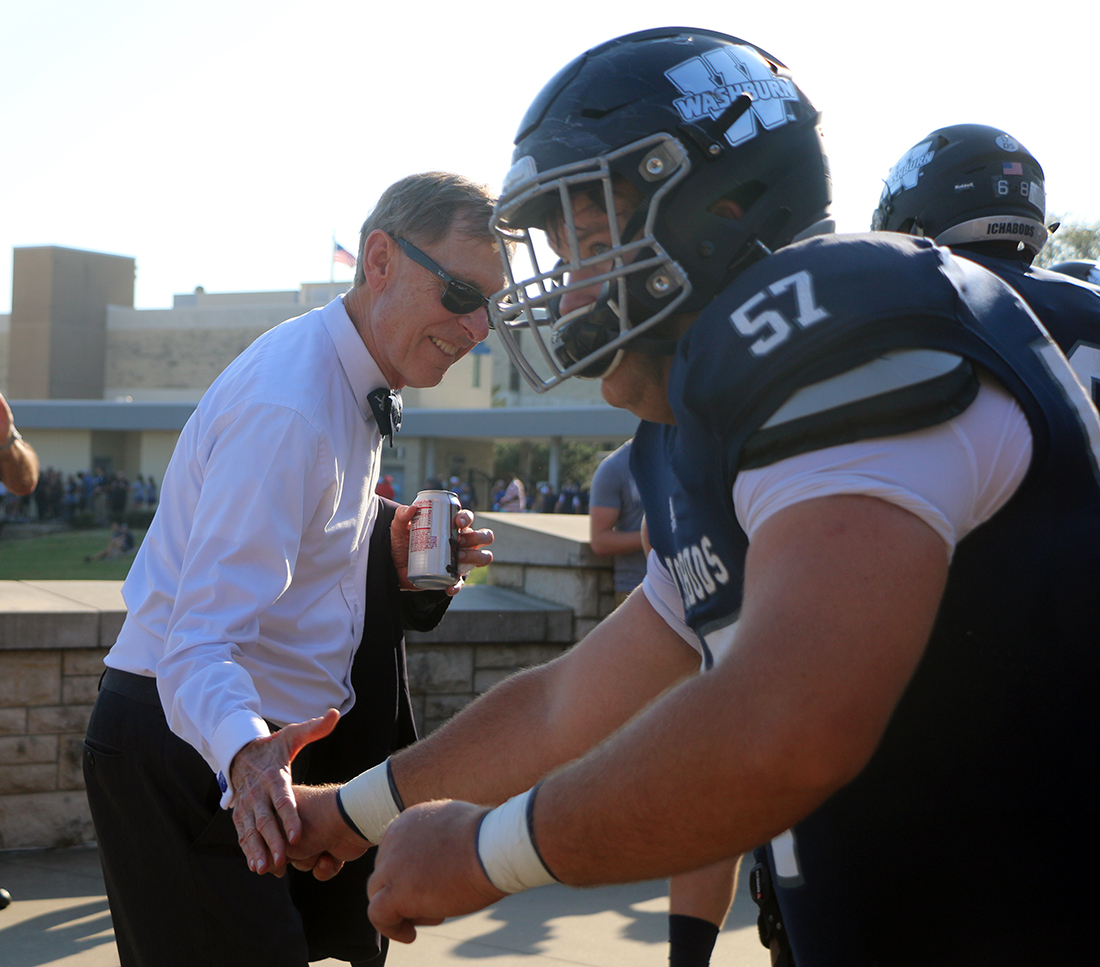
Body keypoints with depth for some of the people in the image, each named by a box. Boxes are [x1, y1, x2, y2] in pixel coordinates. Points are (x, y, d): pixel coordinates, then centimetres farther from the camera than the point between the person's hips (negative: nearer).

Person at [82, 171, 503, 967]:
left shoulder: (346, 386, 9)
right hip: (188, 745, -10)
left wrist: (392, 557, 2)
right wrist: (244, 753, -51)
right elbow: (202, 638, -31)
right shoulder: (291, 409, -23)